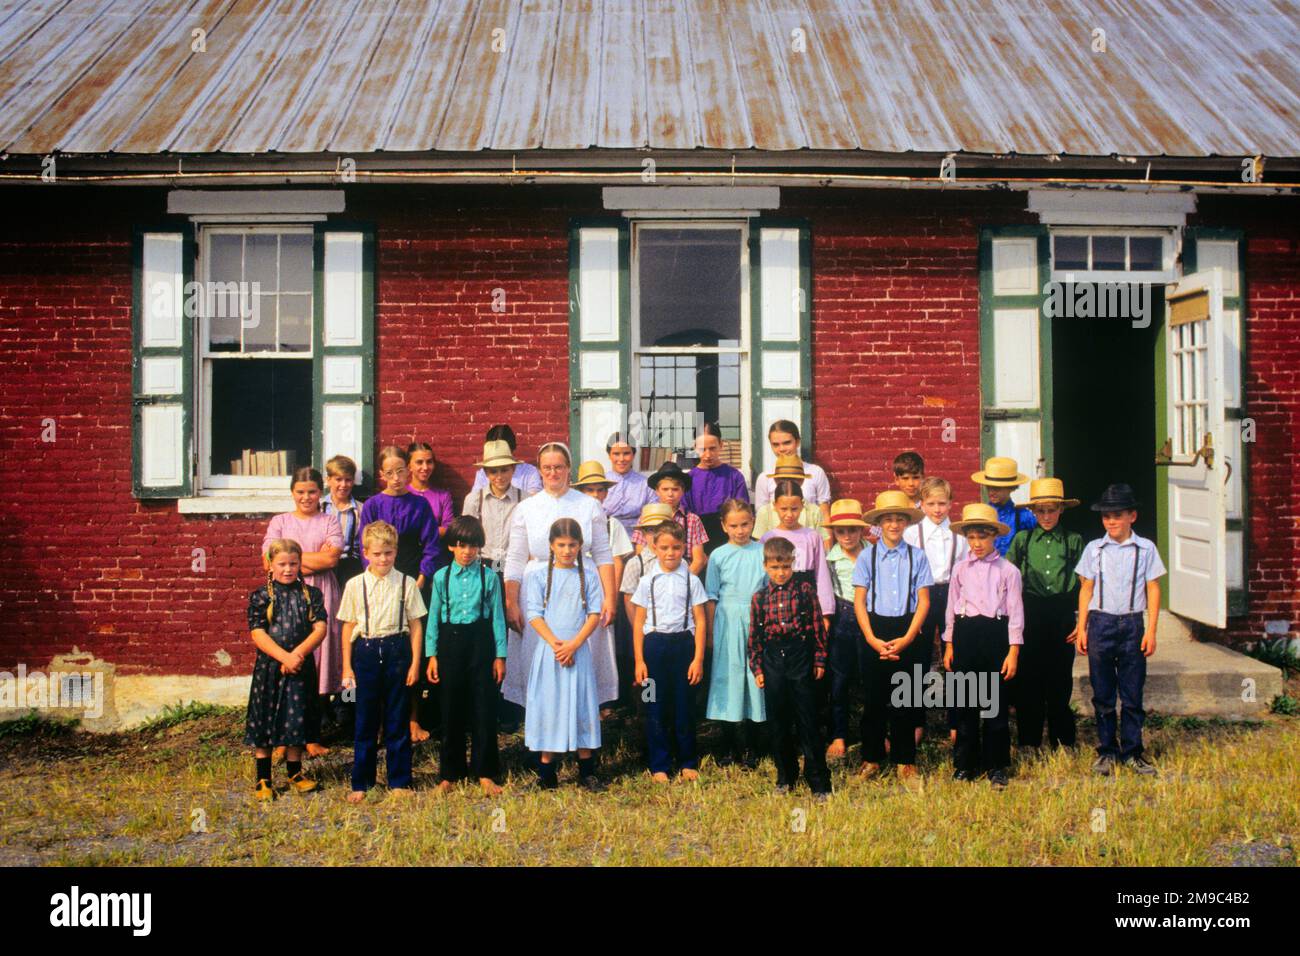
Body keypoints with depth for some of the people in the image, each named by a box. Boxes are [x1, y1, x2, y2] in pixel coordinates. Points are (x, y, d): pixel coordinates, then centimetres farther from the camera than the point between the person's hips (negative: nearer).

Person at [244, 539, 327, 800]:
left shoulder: (311, 594, 4)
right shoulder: (260, 597, -1)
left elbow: (320, 628, -3)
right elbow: (258, 634, -9)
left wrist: (298, 653, -17)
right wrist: (284, 657, -19)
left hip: (301, 667, 2)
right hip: (269, 667, -2)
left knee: (297, 720, 10)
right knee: (265, 721, 4)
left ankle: (295, 773, 26)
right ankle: (263, 780, 15)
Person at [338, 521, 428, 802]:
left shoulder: (406, 583, -1)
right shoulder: (355, 585, 1)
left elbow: (416, 625, 2)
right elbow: (348, 627, 5)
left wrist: (415, 663, -2)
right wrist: (347, 667, 4)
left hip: (397, 651, 0)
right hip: (366, 652, 1)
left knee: (398, 720, 7)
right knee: (365, 721, 8)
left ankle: (399, 781, 19)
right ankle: (361, 783, 19)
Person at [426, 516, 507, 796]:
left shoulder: (489, 577, -1)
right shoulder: (441, 577, 2)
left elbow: (497, 617, 1)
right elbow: (434, 617, 5)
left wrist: (500, 655, -1)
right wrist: (432, 655, 1)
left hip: (480, 644, -1)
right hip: (450, 644, 1)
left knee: (484, 710, 3)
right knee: (451, 710, 10)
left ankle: (485, 773, 15)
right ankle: (450, 774, 23)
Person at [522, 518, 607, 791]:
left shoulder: (588, 575, 6)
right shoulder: (538, 576, 3)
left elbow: (595, 614, 0)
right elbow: (534, 615, -3)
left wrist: (574, 644, -12)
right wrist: (555, 644, -14)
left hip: (578, 651, 1)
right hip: (547, 651, -1)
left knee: (582, 706, 3)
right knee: (548, 706, 1)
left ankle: (587, 773, 11)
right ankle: (547, 772, 10)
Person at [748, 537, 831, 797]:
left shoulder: (805, 590, -1)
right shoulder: (759, 597, 5)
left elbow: (818, 626, 2)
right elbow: (754, 635, 8)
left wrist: (819, 659, 0)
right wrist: (756, 668, 5)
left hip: (800, 657, -3)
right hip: (772, 660, 3)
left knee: (807, 719, -1)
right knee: (777, 722, 9)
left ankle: (819, 781, 6)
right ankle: (785, 776, 24)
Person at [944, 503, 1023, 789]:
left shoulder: (1008, 570, 0)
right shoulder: (960, 569, 7)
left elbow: (1015, 611, -1)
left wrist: (1013, 651, -5)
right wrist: (949, 645, 10)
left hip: (995, 634, -2)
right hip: (965, 634, 2)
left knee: (995, 703, 3)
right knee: (964, 703, 8)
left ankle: (996, 767, 15)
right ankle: (966, 764, 19)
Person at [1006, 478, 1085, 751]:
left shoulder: (1074, 541, 4)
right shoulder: (1022, 540, 4)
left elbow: (1083, 585, 7)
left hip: (1062, 616, 0)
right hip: (1030, 617, 0)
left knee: (1060, 680, 6)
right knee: (1028, 680, 3)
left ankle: (1062, 741, 20)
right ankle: (1028, 742, 15)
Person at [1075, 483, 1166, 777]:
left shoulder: (1145, 549, 2)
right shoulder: (1094, 549, 5)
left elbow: (1153, 590, 4)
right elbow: (1086, 589, 8)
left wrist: (1150, 631, -1)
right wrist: (1081, 628, 4)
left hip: (1132, 624, -1)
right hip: (1100, 623, 1)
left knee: (1132, 694, 4)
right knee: (1103, 694, 6)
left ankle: (1132, 752, 16)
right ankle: (1106, 751, 16)